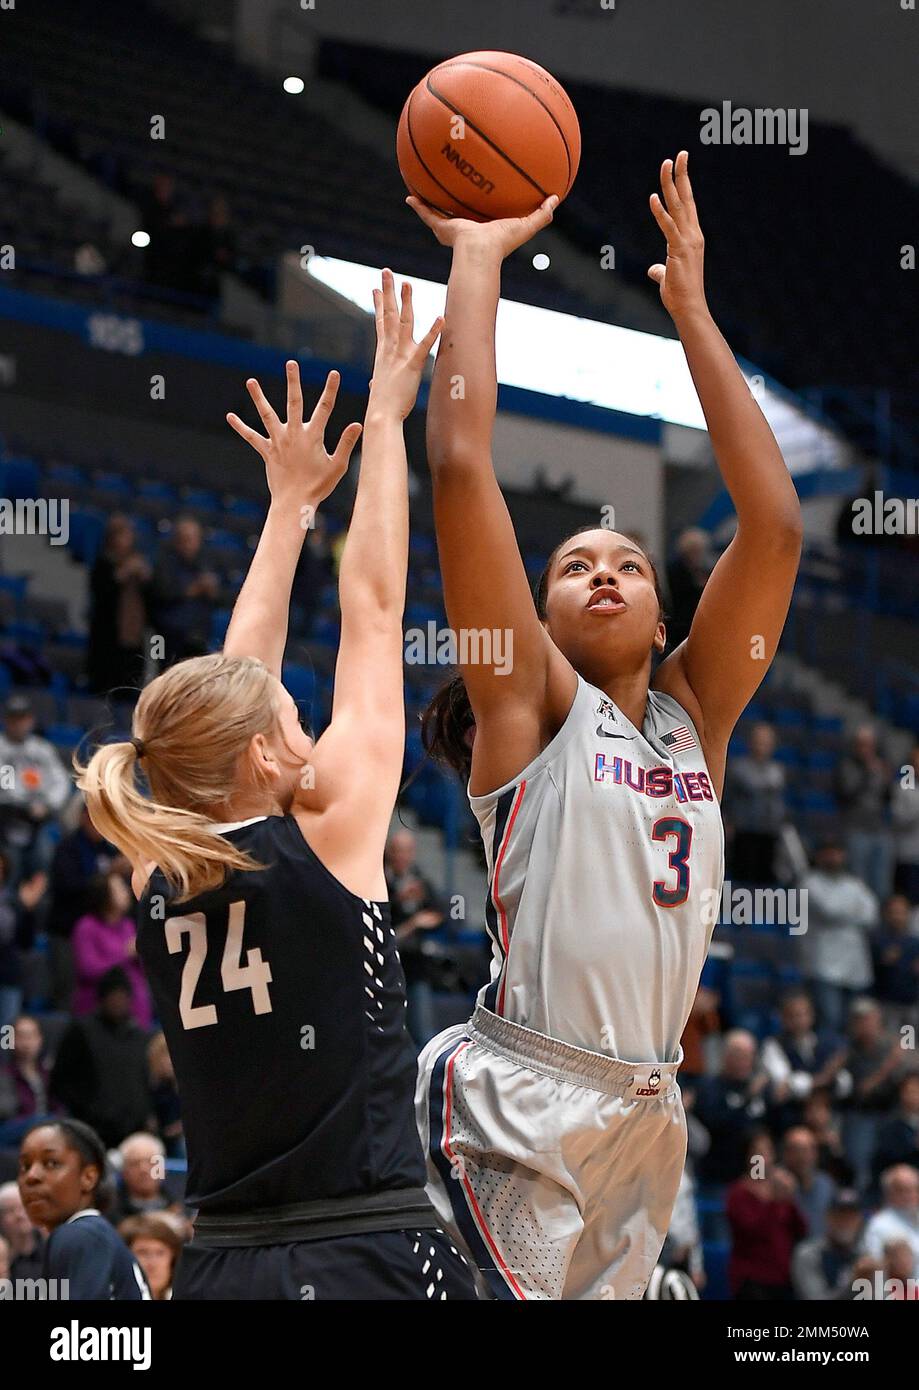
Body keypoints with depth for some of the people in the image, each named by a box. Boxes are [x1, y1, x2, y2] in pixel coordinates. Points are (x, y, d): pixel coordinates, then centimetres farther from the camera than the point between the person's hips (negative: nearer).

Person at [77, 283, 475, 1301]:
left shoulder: (160, 881, 7)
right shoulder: (327, 839, -6)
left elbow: (231, 681, 22)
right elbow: (372, 608, 3)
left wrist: (292, 500, 32)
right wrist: (386, 413, 13)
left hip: (221, 1266, 6)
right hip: (371, 1258, -6)